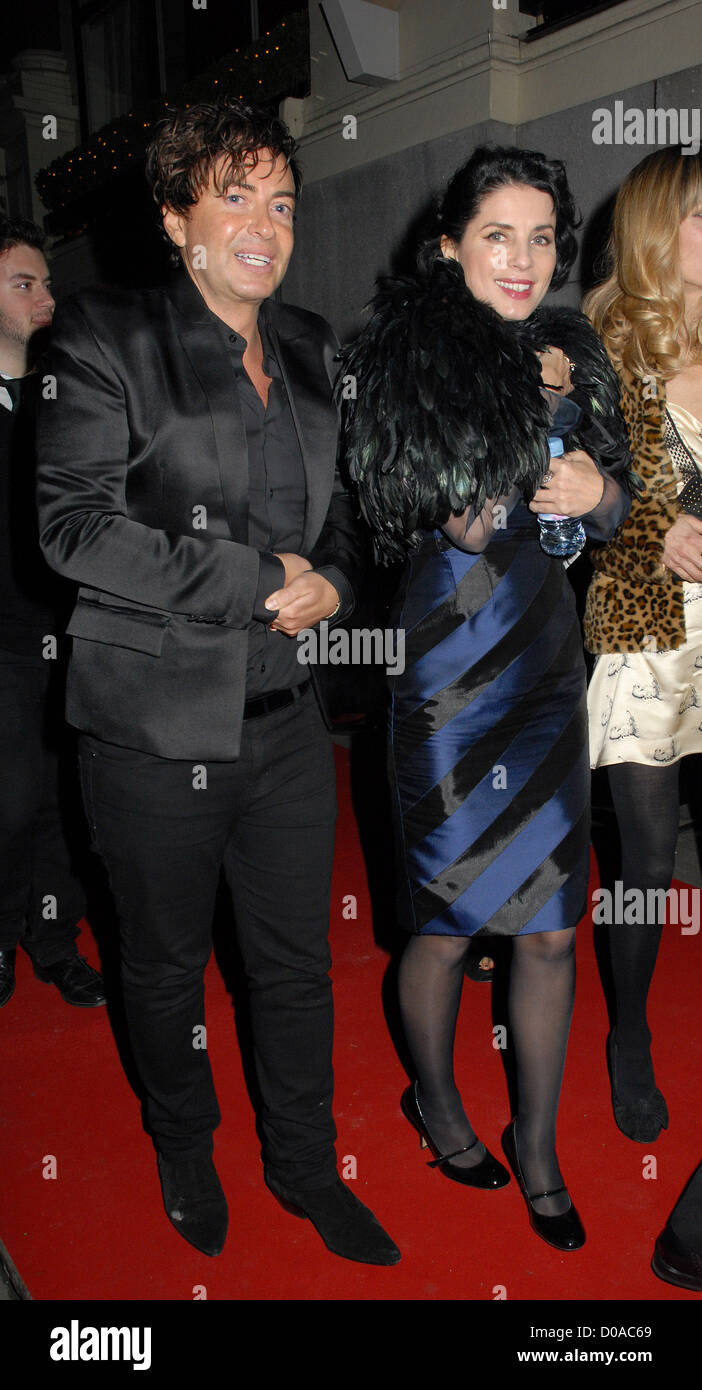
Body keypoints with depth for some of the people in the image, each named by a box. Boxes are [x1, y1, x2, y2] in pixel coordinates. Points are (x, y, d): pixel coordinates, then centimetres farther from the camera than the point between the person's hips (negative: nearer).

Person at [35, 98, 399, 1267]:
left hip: (286, 714, 5)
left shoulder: (310, 348, 11)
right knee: (167, 966, 15)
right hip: (157, 726, -4)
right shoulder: (108, 339, -6)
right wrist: (260, 582, -18)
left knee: (297, 961, 15)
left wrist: (330, 579, -4)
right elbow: (73, 525, -16)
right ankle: (186, 1149, 44)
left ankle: (304, 1167, 39)